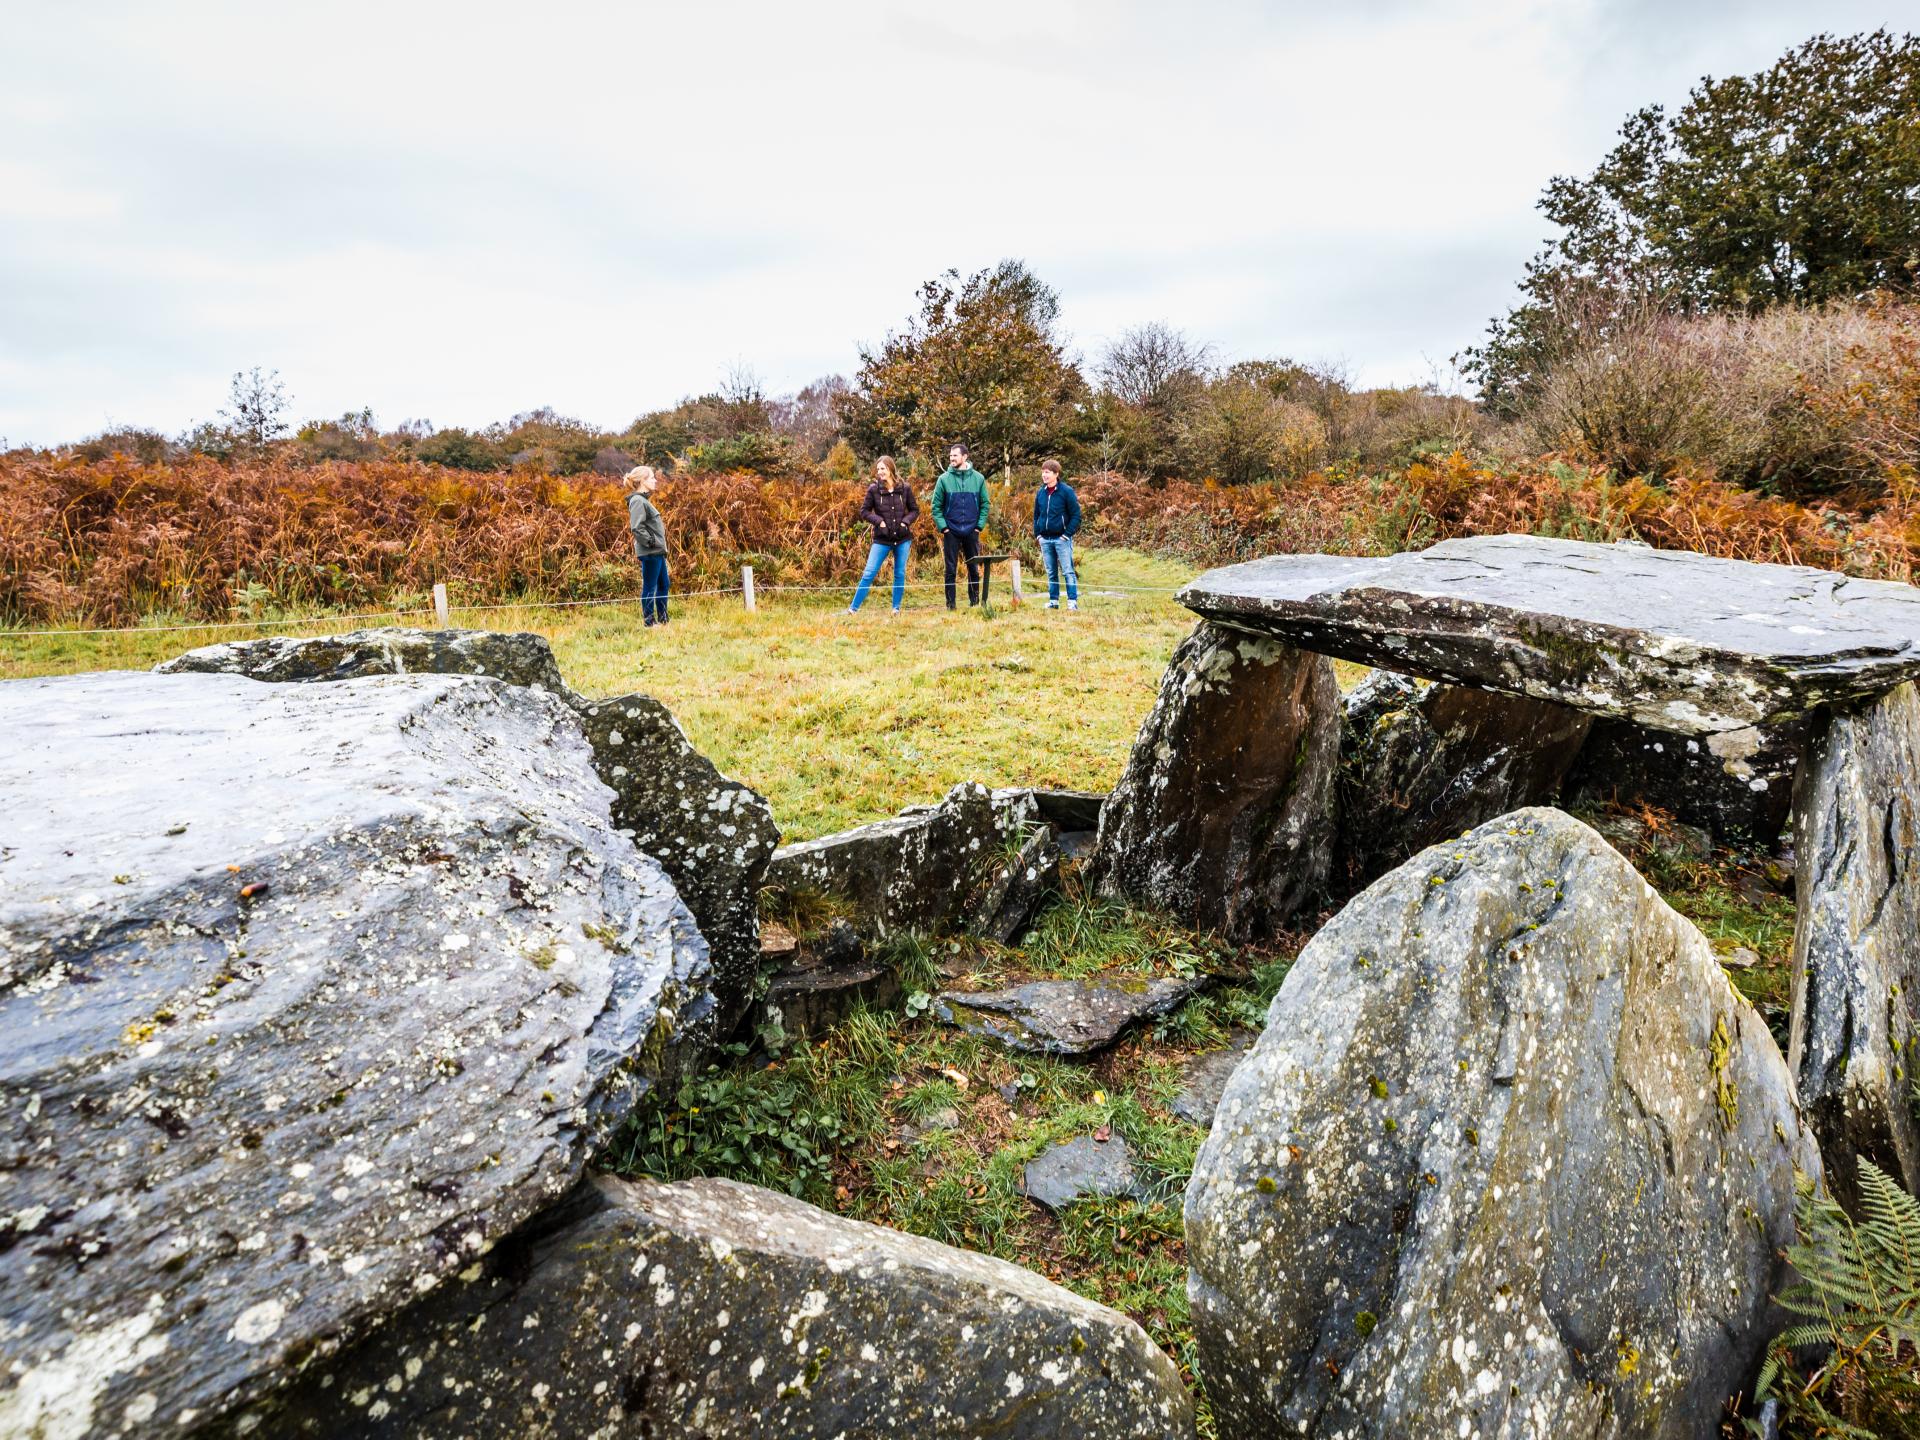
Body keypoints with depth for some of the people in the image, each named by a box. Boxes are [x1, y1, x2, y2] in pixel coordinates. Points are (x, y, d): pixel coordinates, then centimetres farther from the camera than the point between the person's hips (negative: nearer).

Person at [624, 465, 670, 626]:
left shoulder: (644, 499, 16)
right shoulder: (638, 501, -14)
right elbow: (636, 528, -23)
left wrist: (660, 544, 12)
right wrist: (651, 541, -17)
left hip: (657, 552, 10)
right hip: (649, 552, -10)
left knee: (663, 585, 16)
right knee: (650, 587, -3)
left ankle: (663, 620, 24)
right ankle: (649, 621, 4)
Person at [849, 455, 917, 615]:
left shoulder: (904, 488, -2)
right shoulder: (874, 489, -5)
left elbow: (915, 510, 7)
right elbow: (864, 511, 1)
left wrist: (906, 521, -10)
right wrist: (878, 520, -13)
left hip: (903, 538, 1)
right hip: (882, 540, -1)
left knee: (900, 574, 7)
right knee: (869, 573, -3)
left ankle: (896, 608, 20)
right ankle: (854, 608, 2)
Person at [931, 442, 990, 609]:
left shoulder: (978, 478, 1)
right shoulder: (944, 479, -2)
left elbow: (985, 504, 6)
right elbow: (936, 506, 0)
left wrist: (980, 525, -3)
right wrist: (942, 526, -8)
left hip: (972, 531, 1)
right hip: (951, 532, -1)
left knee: (974, 568, 8)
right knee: (950, 569, 1)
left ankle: (975, 602, 19)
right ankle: (950, 603, 7)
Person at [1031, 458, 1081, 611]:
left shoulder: (1066, 491, -7)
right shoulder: (1040, 492, 9)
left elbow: (1076, 515, -7)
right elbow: (1036, 515, 19)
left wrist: (1067, 534, -13)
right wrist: (1037, 534, 9)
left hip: (1062, 538, -5)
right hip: (1045, 539, 5)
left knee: (1067, 571, -5)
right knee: (1051, 573, 10)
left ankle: (1073, 601, -4)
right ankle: (1053, 601, 17)